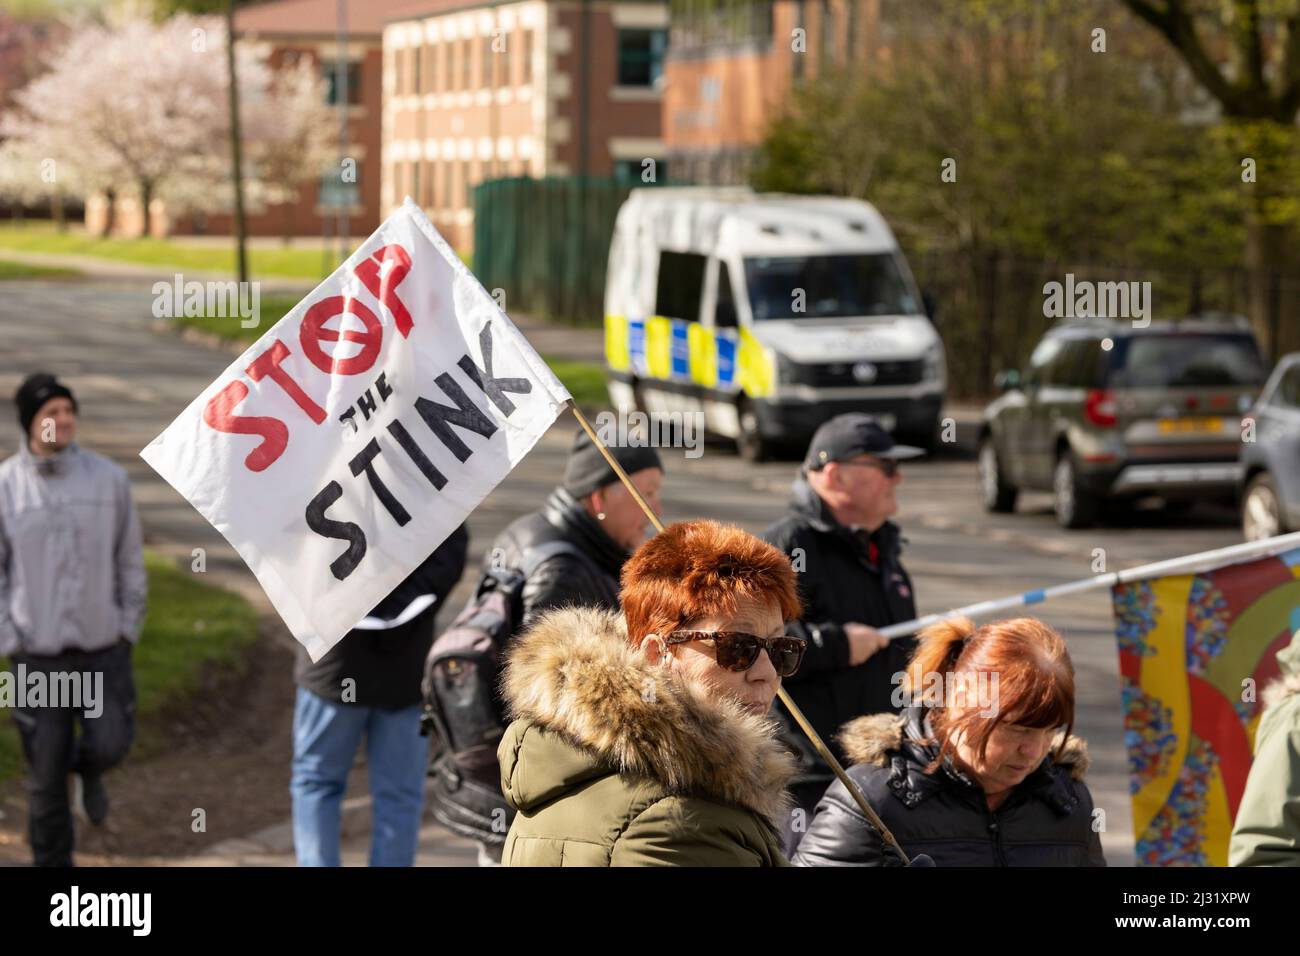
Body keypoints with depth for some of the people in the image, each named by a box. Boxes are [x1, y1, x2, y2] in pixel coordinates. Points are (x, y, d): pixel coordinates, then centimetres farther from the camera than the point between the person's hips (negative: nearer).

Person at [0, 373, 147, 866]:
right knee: (46, 777, 3)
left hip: (104, 646, 1)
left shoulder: (108, 478, -2)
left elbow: (131, 561, 6)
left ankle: (88, 770, 26)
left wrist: (129, 629, 2)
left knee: (111, 744, -11)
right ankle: (53, 862, 19)